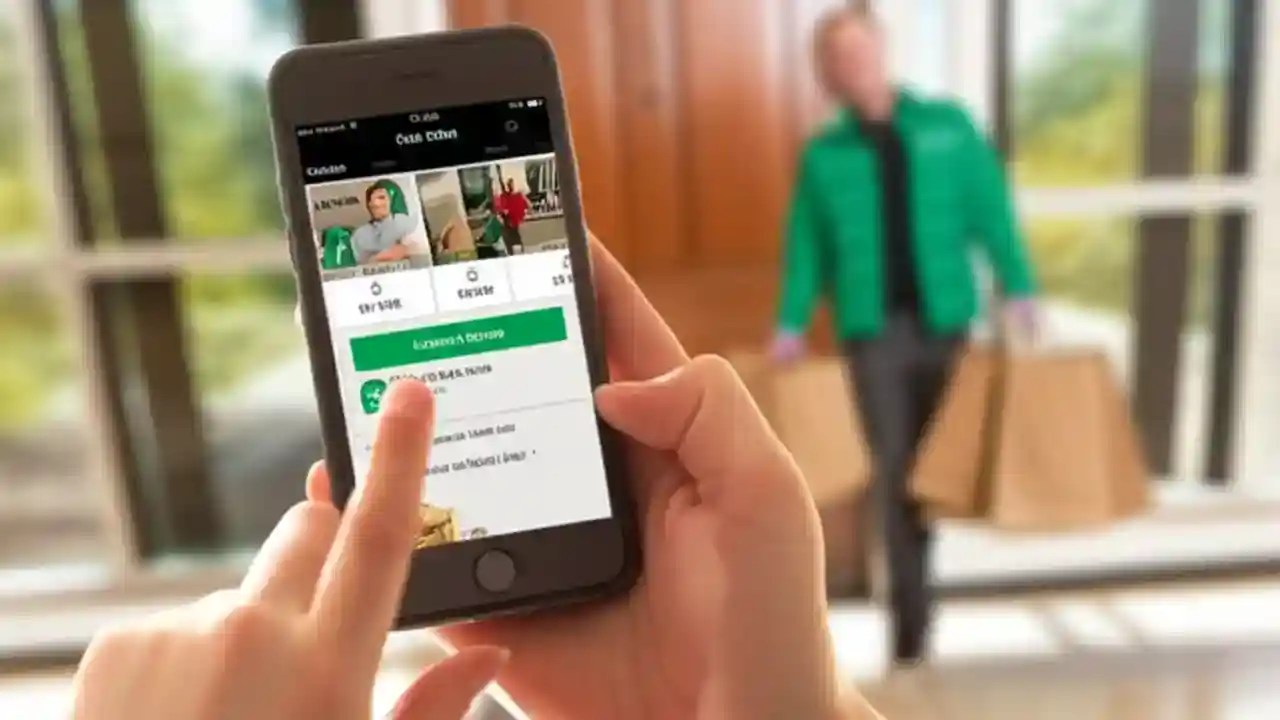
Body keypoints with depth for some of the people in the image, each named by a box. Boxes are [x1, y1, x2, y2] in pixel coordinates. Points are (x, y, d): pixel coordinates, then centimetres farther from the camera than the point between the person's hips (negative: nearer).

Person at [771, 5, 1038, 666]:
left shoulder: (948, 127, 5)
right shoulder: (823, 154, 5)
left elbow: (990, 212, 3)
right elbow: (806, 248, 5)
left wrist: (1017, 287, -8)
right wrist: (791, 324, -3)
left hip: (944, 321, 1)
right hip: (873, 330, -1)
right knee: (893, 471, -2)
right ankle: (911, 618, 9)